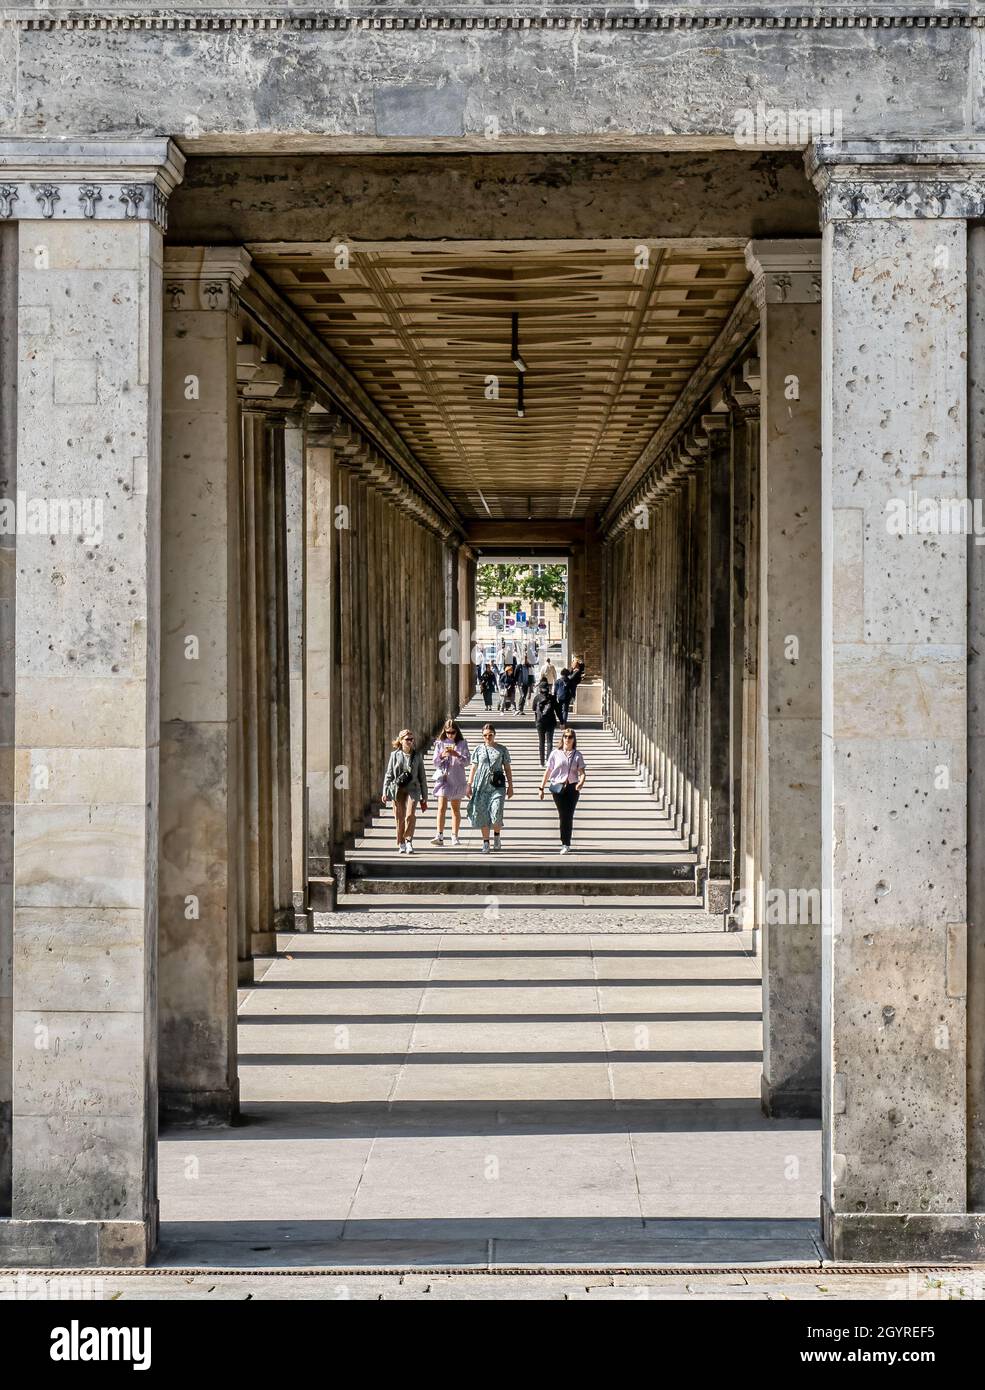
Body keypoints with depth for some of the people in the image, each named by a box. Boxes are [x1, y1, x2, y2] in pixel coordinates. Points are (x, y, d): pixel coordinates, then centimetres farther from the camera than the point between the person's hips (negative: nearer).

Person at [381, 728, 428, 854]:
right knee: (399, 818, 2)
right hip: (397, 789, 1)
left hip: (412, 789, 0)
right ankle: (401, 845, 14)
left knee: (410, 815, -19)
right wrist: (385, 792, 1)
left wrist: (424, 797, 10)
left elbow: (422, 777, 11)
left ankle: (409, 840, -5)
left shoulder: (417, 755, 7)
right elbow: (389, 774, 9)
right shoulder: (395, 755, 6)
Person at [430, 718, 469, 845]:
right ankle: (440, 836, -18)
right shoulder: (440, 743, 6)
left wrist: (456, 754, -21)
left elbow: (466, 760, -5)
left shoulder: (462, 744, 3)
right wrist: (442, 755, -17)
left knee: (456, 809, 7)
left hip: (457, 779, 0)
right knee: (441, 807, -11)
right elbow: (435, 762, 4)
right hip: (442, 778, 0)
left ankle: (455, 836, 12)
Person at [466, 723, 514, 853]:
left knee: (496, 813, -14)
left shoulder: (502, 750, 8)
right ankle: (485, 842, 9)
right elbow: (473, 768, 10)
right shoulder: (478, 750, 9)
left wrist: (510, 786, 7)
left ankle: (496, 835, 14)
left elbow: (507, 769, 11)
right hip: (481, 786, 1)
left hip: (497, 786, -1)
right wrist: (469, 786, 4)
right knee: (482, 814, 0)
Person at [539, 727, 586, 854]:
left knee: (569, 816, -4)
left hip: (572, 787, 0)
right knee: (563, 815, -5)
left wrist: (581, 782, -21)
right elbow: (547, 772, 10)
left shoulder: (577, 755, 8)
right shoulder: (555, 753, 7)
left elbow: (582, 772, 1)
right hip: (558, 787, 0)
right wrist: (542, 788, 7)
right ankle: (565, 844, 3)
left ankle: (566, 844, -1)